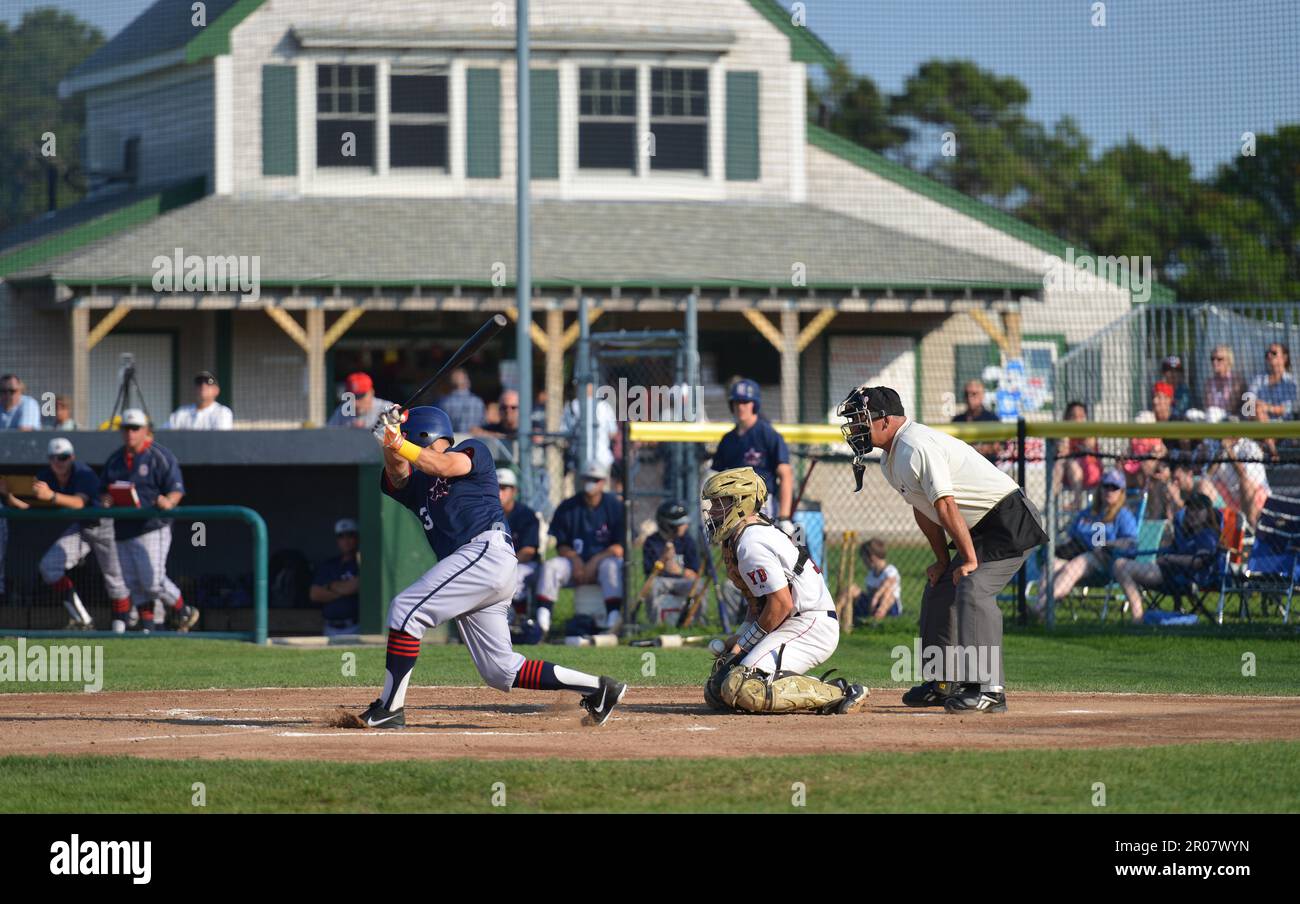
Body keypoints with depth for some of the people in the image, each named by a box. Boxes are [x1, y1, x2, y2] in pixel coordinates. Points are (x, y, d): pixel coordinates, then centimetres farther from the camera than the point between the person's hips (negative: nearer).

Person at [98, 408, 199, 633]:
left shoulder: (160, 456, -3)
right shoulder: (115, 459, 16)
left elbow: (177, 489, -8)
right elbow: (103, 490, 21)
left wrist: (168, 502, -31)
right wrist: (106, 501, -3)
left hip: (151, 528, -7)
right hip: (122, 529, 7)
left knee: (152, 580, -13)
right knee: (133, 583, 5)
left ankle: (182, 611, 7)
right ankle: (146, 625, 12)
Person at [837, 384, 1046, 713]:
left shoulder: (916, 448, -23)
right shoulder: (891, 458, 10)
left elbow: (945, 505, -26)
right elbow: (923, 510, 18)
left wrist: (970, 561, -27)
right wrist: (943, 561, 14)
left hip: (1010, 522, -11)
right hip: (979, 529, 11)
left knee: (973, 590, -25)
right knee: (939, 591, 15)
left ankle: (989, 689, -29)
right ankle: (944, 683, 25)